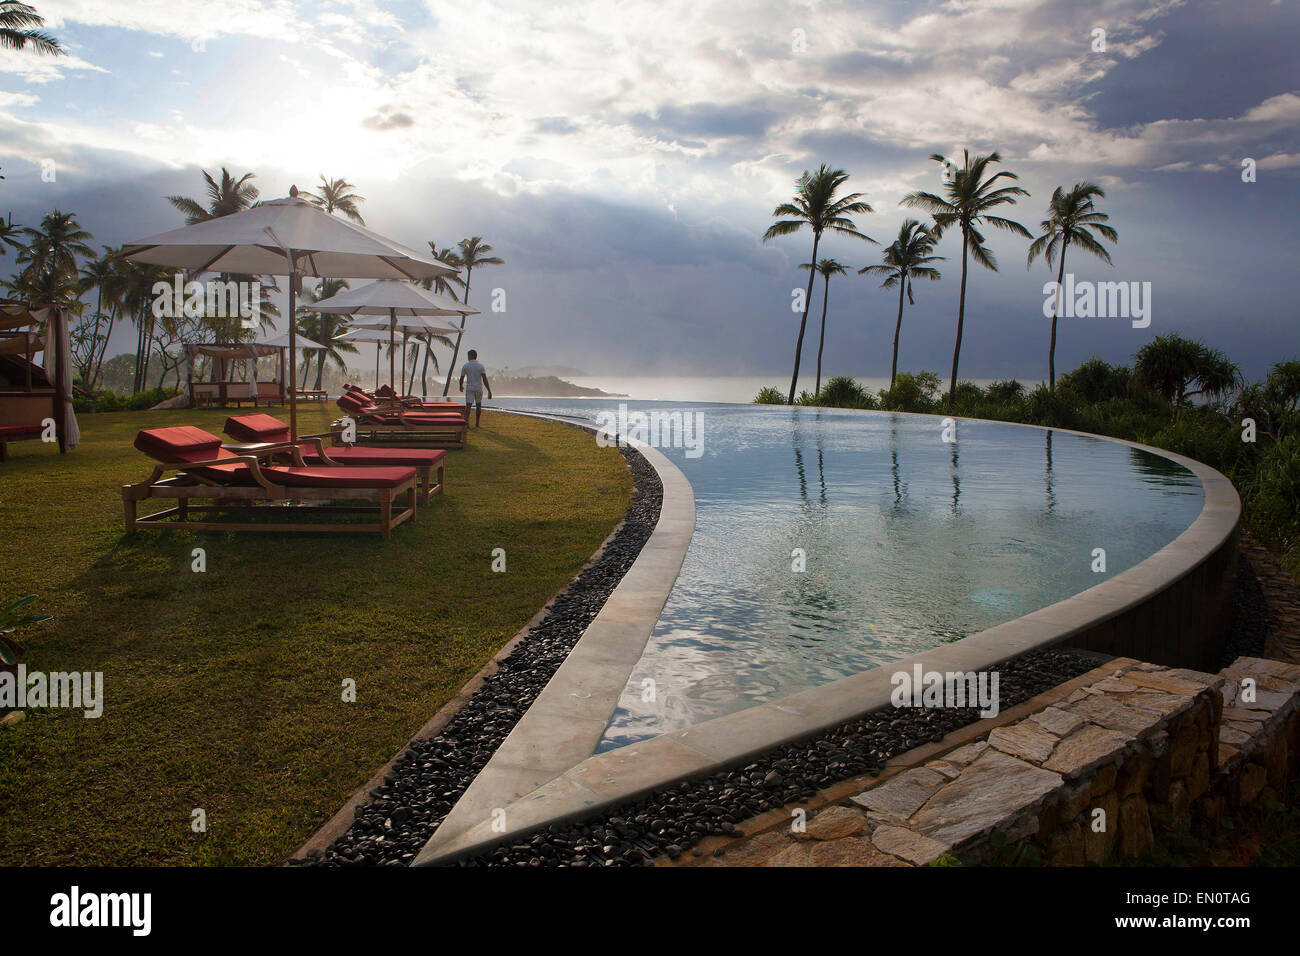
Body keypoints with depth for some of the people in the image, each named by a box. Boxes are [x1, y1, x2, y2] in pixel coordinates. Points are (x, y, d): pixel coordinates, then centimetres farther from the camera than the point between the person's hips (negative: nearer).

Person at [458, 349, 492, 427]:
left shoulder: (465, 366, -2)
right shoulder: (481, 365, -2)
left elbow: (462, 379, 5)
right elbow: (485, 379, -10)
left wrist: (461, 386, 27)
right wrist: (489, 391, -10)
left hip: (469, 388, -1)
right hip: (479, 388, 1)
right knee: (478, 406, 17)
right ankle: (477, 424, 23)